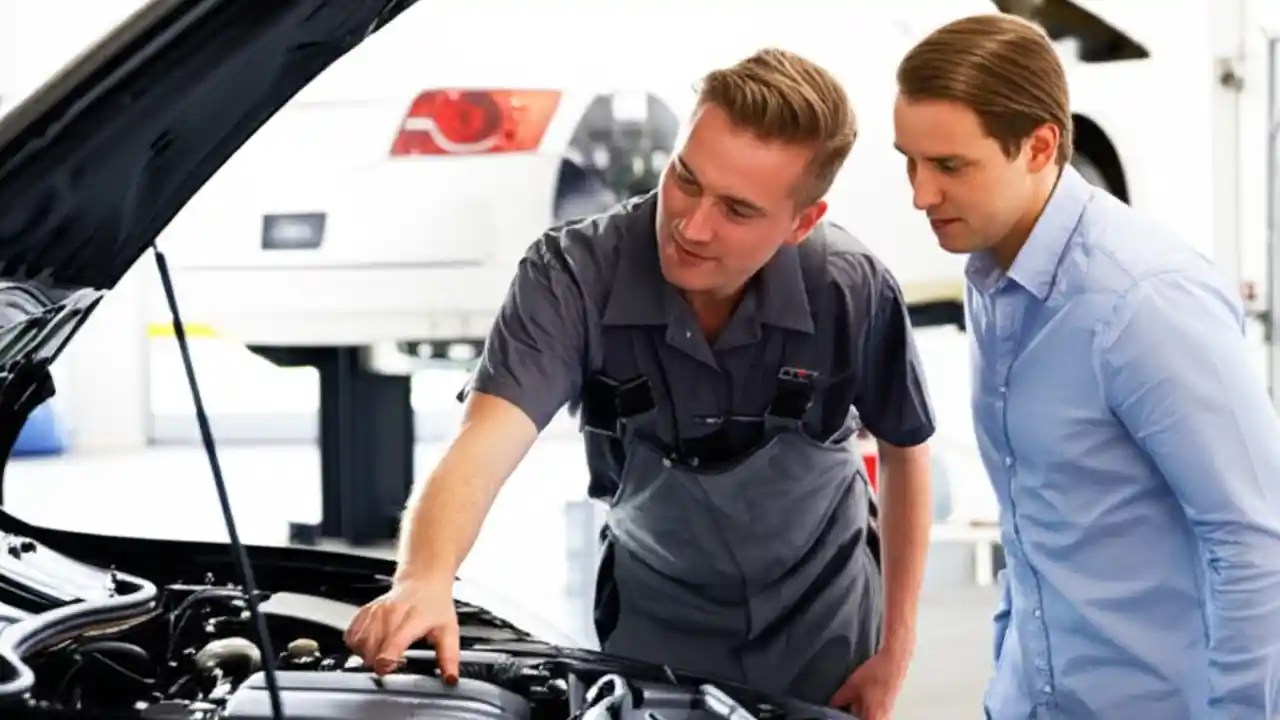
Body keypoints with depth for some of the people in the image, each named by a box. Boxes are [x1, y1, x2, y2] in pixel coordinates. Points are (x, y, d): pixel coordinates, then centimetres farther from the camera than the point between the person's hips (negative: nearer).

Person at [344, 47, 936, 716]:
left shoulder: (854, 291, -24)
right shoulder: (573, 274, -29)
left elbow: (906, 450, -6)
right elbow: (483, 447, -41)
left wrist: (895, 644, -5)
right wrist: (426, 580, -61)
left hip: (824, 620, 1)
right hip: (656, 617, 0)